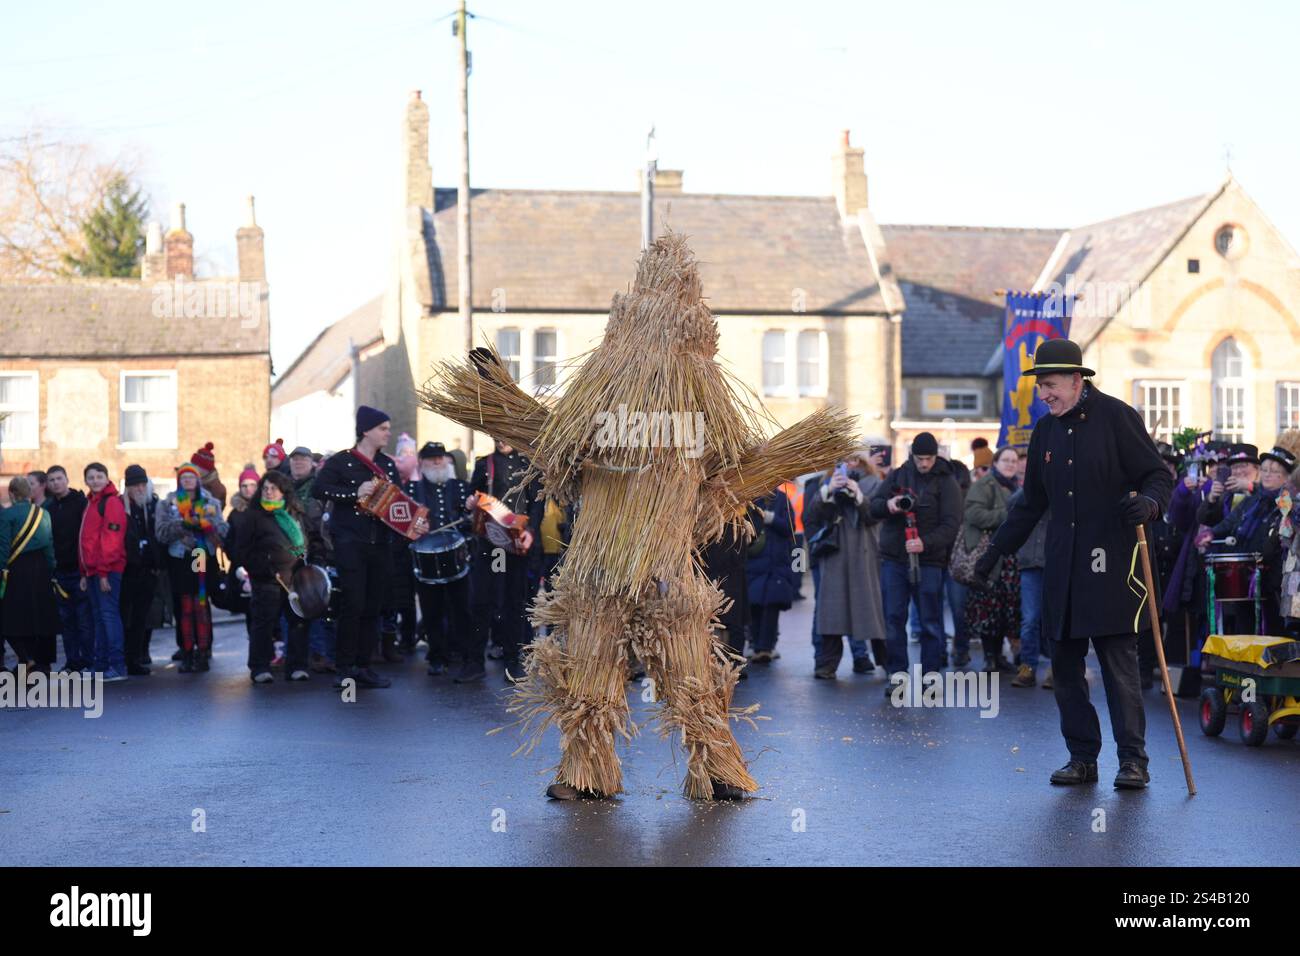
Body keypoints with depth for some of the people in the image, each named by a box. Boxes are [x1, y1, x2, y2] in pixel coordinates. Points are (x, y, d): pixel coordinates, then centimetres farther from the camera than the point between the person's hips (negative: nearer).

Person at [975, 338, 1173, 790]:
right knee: (1065, 663, 6)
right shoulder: (1045, 431, 13)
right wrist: (996, 549, 19)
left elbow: (1159, 475, -3)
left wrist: (1148, 504, -24)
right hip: (1062, 566, 6)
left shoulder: (1116, 417, -4)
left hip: (1111, 560, -6)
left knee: (1119, 660, -6)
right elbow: (1031, 503, 21)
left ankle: (1133, 759, 1)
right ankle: (1082, 757, 14)